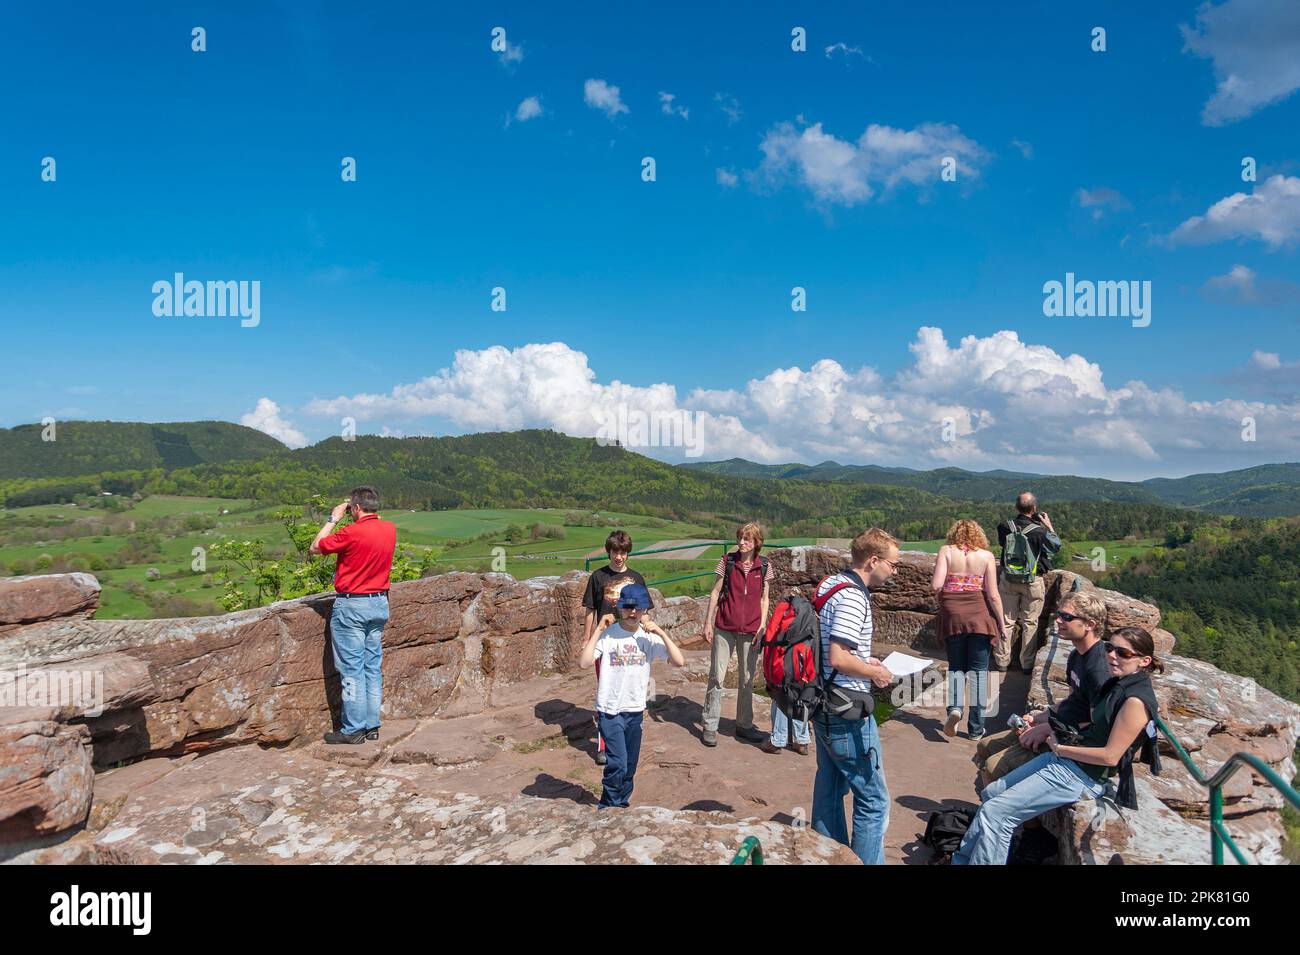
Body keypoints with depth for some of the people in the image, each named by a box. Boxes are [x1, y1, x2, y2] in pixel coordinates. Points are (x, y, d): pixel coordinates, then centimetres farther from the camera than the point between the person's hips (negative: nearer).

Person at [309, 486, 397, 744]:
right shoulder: (390, 529, 2)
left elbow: (315, 547, -4)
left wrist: (334, 519, 2)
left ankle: (353, 729, 6)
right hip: (379, 604, 7)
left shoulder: (351, 533, -18)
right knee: (373, 667, 11)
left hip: (351, 606, -6)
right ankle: (372, 725, 17)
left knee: (352, 669, 1)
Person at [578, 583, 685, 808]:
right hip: (610, 711, -4)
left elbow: (679, 661, -9)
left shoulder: (649, 637, -1)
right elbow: (583, 662, -21)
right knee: (617, 764, -8)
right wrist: (597, 630, -21)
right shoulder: (608, 635, -9)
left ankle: (621, 805, 34)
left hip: (635, 711, 4)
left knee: (630, 766, 14)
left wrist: (661, 633, -16)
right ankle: (607, 807, 13)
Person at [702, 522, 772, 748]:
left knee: (747, 679, 12)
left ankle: (744, 725, 25)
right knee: (717, 677, 2)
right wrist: (708, 622, -3)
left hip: (750, 630, 2)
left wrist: (762, 625, -3)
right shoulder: (727, 561, -4)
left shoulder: (764, 566, 0)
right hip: (724, 628, -2)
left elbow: (764, 598, 7)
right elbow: (715, 592, 0)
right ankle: (710, 726, 11)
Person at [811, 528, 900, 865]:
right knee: (873, 800, 2)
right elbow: (838, 659, -26)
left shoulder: (831, 583, 8)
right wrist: (874, 673, -11)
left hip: (825, 707, 10)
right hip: (847, 712, -10)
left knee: (829, 788, 20)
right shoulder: (853, 597, -22)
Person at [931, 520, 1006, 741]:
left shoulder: (946, 551, -2)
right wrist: (1001, 623, 6)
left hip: (952, 615, 0)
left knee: (956, 666, 16)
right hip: (980, 616, 0)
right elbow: (993, 594, -3)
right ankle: (976, 728, 12)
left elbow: (936, 585, -11)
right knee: (978, 670, 9)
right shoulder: (987, 555, 0)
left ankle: (954, 708, -8)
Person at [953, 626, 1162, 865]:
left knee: (995, 812, -14)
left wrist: (1061, 748, -11)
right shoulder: (1117, 684, 8)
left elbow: (1110, 756, -22)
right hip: (1062, 759, 10)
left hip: (1082, 777, -10)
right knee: (991, 793, 12)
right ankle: (962, 859, 21)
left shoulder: (1136, 700, -20)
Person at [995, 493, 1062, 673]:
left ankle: (1002, 661, 18)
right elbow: (1056, 545, 3)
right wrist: (1049, 526, 12)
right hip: (1033, 583, -2)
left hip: (1008, 580, 2)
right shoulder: (1039, 531, -16)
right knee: (1030, 623, 10)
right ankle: (1027, 664, 17)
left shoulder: (1004, 527, -9)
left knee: (1007, 621, 11)